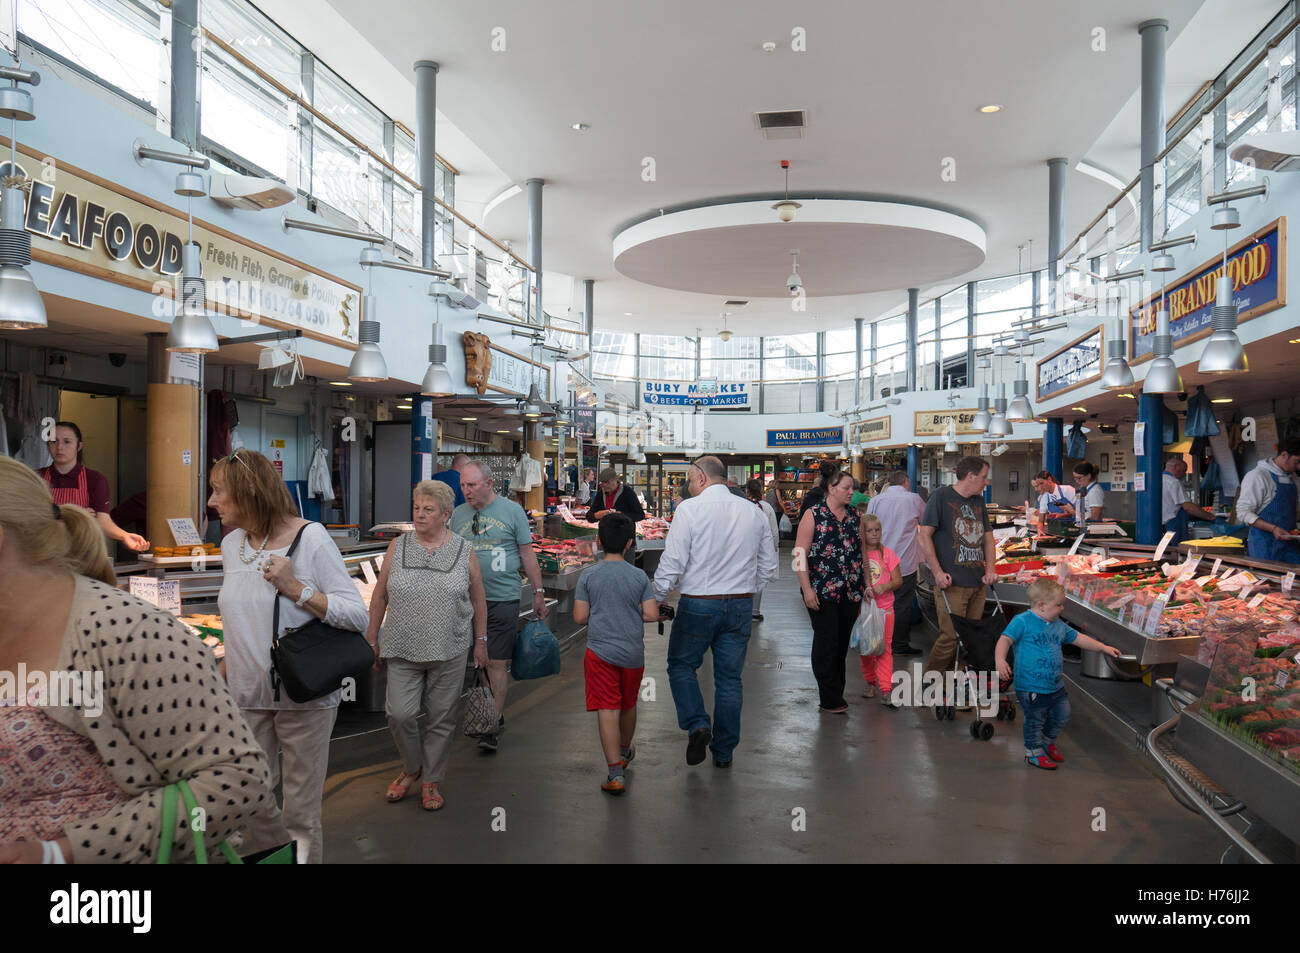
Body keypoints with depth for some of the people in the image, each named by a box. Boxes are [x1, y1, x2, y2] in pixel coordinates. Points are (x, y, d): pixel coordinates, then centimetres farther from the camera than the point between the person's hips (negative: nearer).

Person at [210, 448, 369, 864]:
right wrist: (228, 668, 19)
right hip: (247, 698, 5)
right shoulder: (232, 544, 8)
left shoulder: (310, 538, -10)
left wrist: (296, 589, -22)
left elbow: (359, 617, -14)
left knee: (300, 817, 2)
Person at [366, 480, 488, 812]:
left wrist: (481, 641, 8)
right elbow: (379, 596, 8)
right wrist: (372, 638, 7)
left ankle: (430, 780, 25)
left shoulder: (464, 551, 1)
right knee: (400, 713, -7)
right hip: (403, 650, 0)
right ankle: (411, 767, 21)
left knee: (441, 718, 6)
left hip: (450, 653, 0)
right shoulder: (397, 547, 2)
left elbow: (478, 600, 8)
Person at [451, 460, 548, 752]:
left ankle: (493, 726, 0)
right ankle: (498, 713, 24)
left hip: (503, 599, -4)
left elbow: (527, 553, 3)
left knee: (496, 662, -5)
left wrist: (539, 592, 3)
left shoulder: (512, 511, -1)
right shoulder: (459, 514, 9)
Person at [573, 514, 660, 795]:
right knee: (628, 705, 22)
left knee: (607, 710, -4)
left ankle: (615, 771, -11)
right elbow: (652, 615, -7)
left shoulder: (588, 576, -5)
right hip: (633, 653, 2)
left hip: (600, 652, -2)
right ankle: (624, 750, 46)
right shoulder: (639, 576, -2)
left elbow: (580, 617, -6)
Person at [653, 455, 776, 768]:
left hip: (698, 604, -4)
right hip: (741, 606, 4)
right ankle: (724, 752, 20)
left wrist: (655, 598, 0)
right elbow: (768, 567, 11)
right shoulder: (754, 512, 6)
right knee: (730, 677, 12)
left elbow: (672, 562, -13)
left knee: (681, 665, 15)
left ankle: (697, 724, -4)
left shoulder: (689, 509, -10)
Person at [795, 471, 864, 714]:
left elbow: (863, 550, 19)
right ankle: (830, 700, 6)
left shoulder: (854, 515, 11)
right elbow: (800, 555, -10)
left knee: (843, 642, 10)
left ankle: (837, 692, 21)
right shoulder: (813, 515, -5)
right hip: (822, 592, -5)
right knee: (826, 642, -2)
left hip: (851, 593, 5)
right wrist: (807, 589, -16)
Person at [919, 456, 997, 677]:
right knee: (951, 637, -10)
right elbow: (925, 534, -8)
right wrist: (938, 572, -15)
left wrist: (990, 569, 8)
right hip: (952, 583, -7)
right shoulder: (941, 496, -3)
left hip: (978, 583, 7)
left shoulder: (979, 501, 18)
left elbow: (987, 536, 24)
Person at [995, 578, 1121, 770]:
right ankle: (1034, 752, 22)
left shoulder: (1058, 625, 10)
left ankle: (1048, 742, 41)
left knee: (1061, 715, 17)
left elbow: (1077, 638, 22)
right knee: (1035, 720, 3)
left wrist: (1104, 647, 23)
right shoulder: (1022, 622, -14)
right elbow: (1005, 639, -21)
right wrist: (1000, 660, -37)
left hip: (1056, 685, 8)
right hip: (1031, 687, -8)